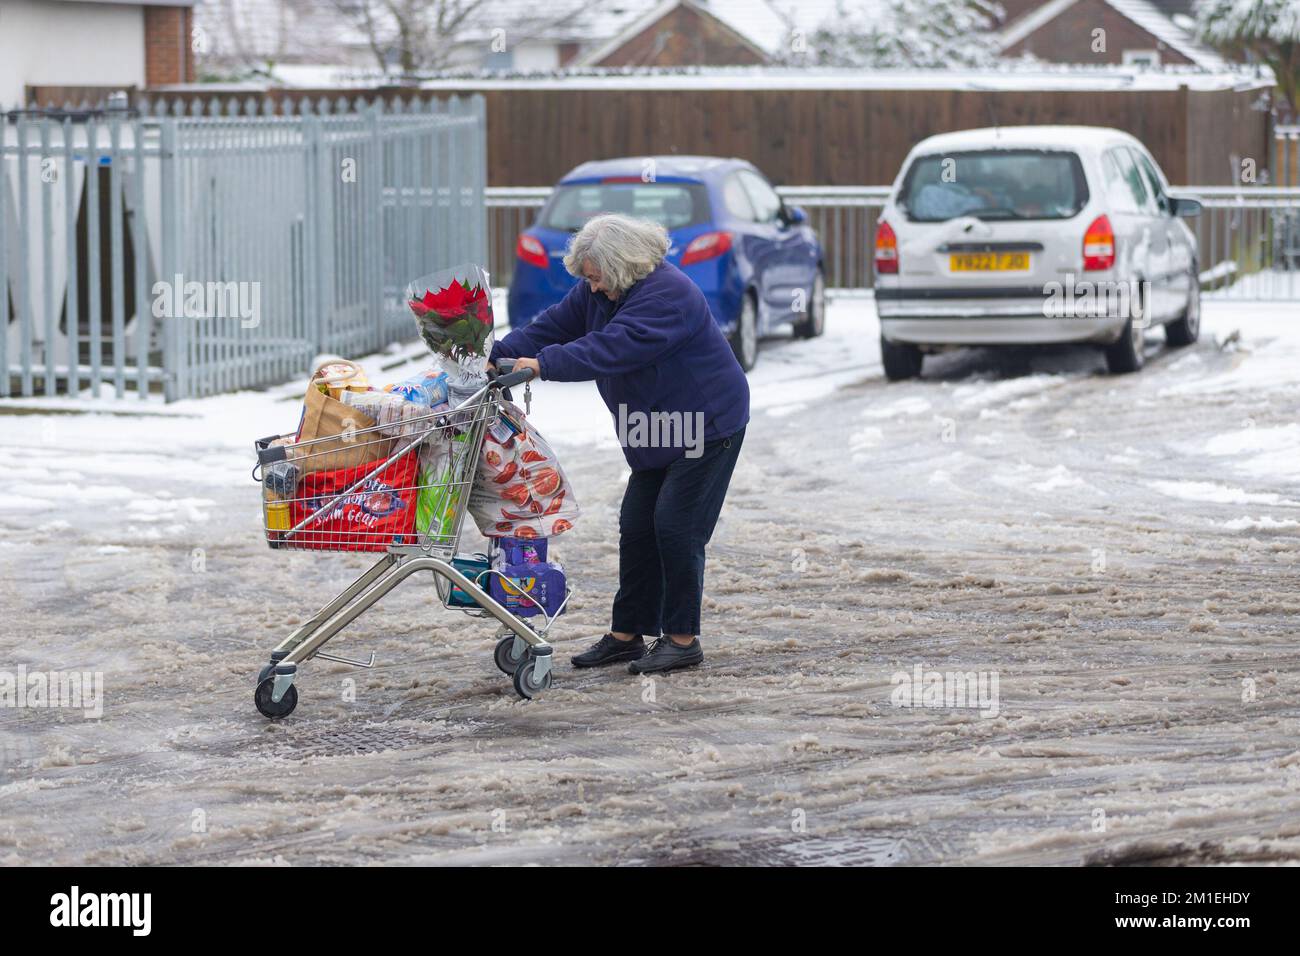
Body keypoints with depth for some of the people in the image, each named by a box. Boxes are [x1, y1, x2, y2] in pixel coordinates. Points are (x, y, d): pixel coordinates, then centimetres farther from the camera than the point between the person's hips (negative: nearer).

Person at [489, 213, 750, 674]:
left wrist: (546, 364, -41)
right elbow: (554, 325, 0)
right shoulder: (598, 291, 2)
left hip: (708, 424, -9)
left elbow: (611, 348, -37)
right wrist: (499, 356, -15)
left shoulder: (666, 294, -27)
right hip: (658, 430, 9)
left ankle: (682, 639, -4)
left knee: (676, 525, -12)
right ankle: (627, 635, 12)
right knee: (637, 526, 6)